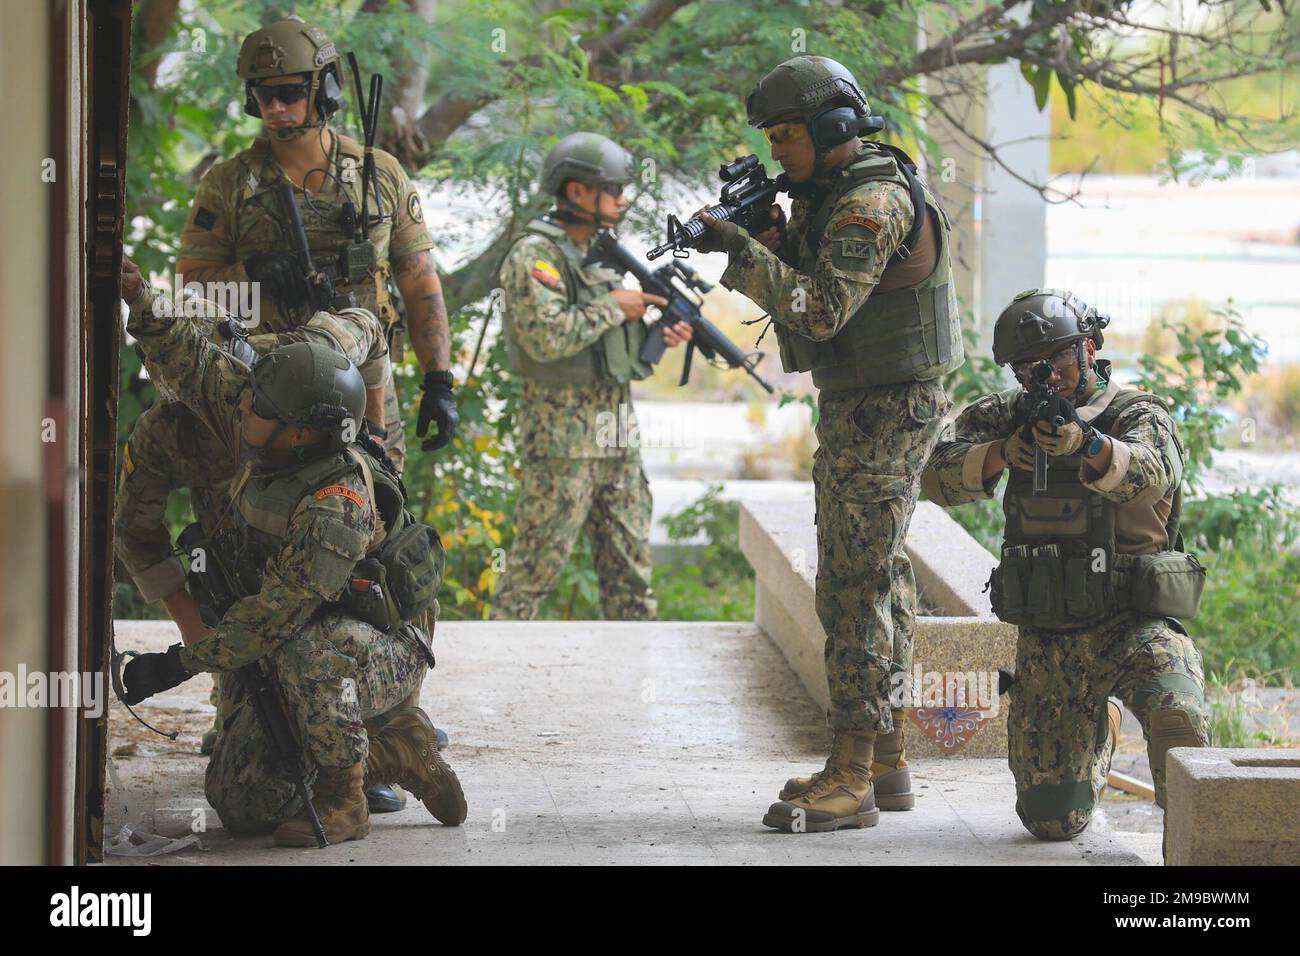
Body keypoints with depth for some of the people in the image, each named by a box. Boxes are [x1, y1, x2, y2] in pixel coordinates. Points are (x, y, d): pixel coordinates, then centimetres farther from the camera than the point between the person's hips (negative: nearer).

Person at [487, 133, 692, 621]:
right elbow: (547, 337, -25)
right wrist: (612, 308, -14)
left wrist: (660, 337, 2)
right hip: (562, 439, -8)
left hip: (616, 439, 8)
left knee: (630, 562, 9)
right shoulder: (534, 255, -11)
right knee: (537, 566, -3)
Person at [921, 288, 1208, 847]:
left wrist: (1086, 443, -48)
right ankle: (1097, 732, 33)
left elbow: (1147, 472, -27)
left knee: (1177, 720, -36)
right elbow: (937, 476, -6)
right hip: (1047, 641, 4)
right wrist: (1000, 454, -26)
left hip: (1135, 626, -4)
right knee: (1053, 821, 0)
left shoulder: (1140, 415, -4)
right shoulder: (1004, 417, 9)